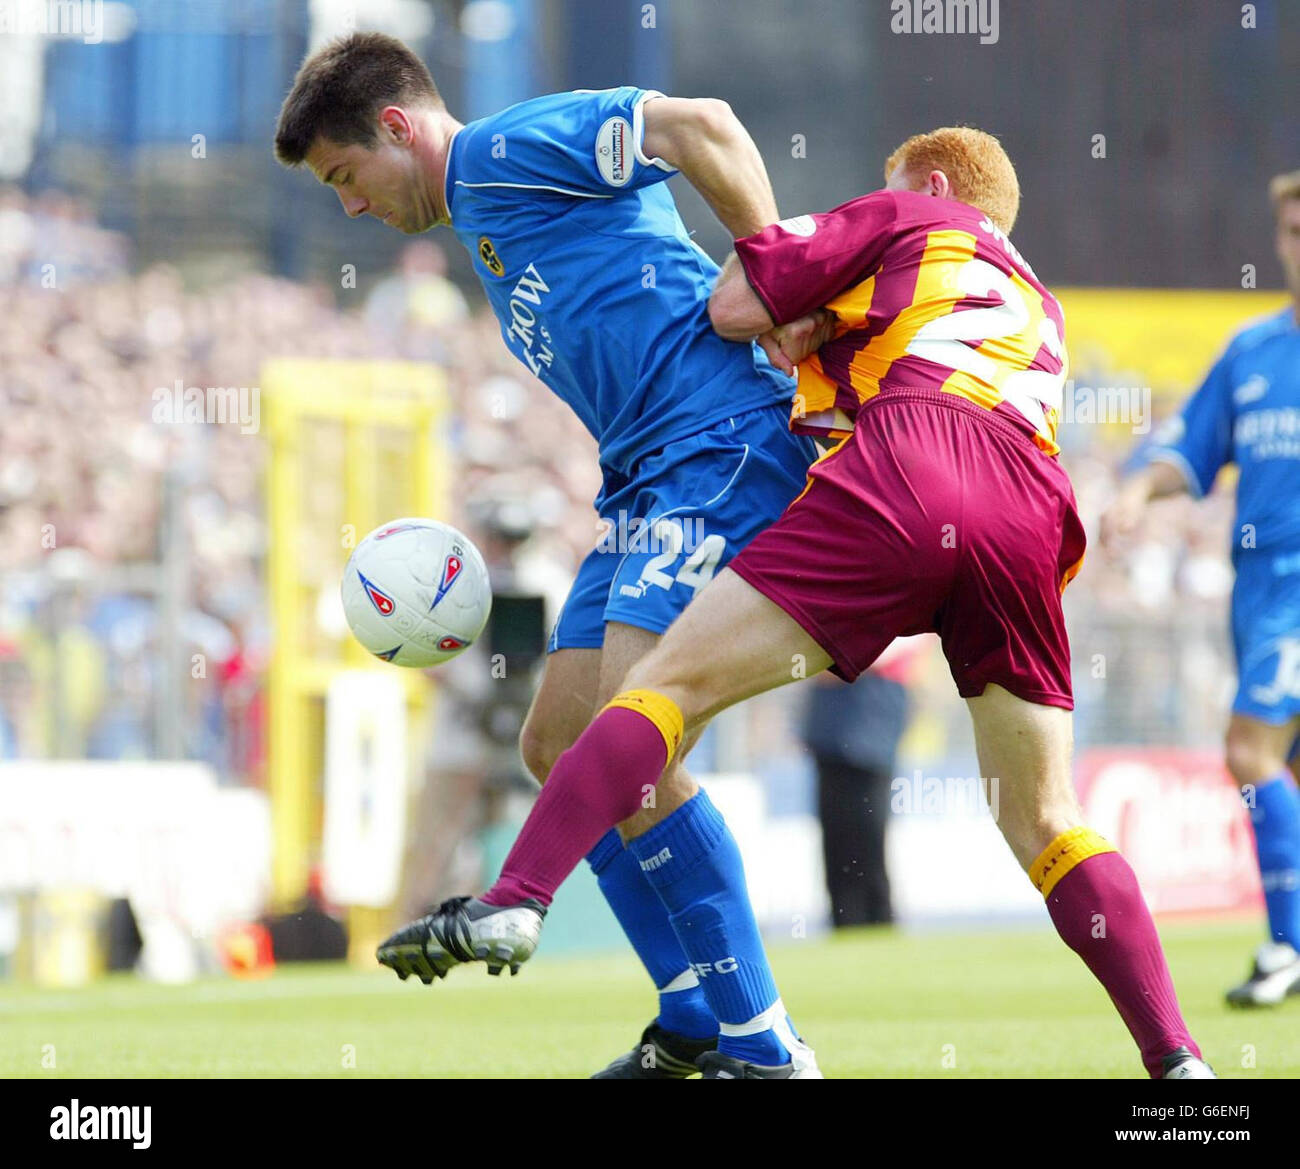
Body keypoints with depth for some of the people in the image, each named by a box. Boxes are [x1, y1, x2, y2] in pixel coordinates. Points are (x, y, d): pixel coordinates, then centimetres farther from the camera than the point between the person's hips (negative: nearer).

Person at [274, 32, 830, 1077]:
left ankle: (763, 1049, -15)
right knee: (557, 745, 8)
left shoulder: (510, 147, -3)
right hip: (647, 481, 11)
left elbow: (702, 127, -14)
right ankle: (695, 1023, 12)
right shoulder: (481, 223, 27)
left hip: (726, 438, -11)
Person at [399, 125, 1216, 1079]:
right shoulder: (1041, 308, 40)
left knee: (675, 680, -5)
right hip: (1029, 515, 5)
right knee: (1045, 823, 12)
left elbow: (733, 307, 16)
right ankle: (1174, 1056, 3)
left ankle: (515, 900, -20)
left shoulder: (911, 214, 24)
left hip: (902, 468, -5)